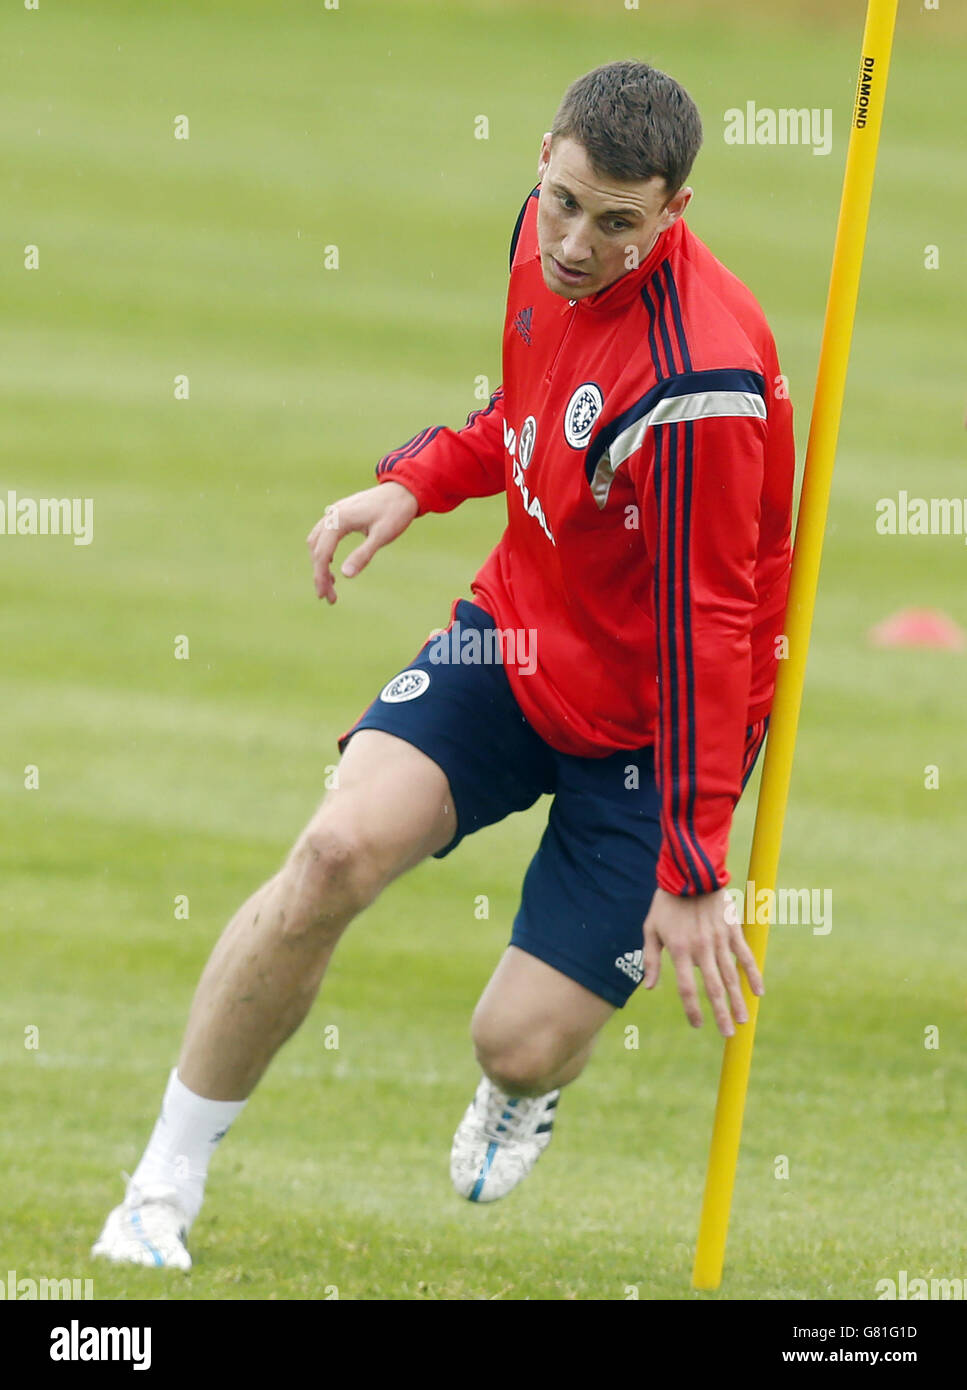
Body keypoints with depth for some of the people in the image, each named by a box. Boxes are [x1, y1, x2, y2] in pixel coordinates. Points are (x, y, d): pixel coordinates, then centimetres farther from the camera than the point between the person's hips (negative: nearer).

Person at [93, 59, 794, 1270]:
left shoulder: (699, 382, -30)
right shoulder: (546, 241, -7)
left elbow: (708, 626, -27)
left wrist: (692, 868, -26)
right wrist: (418, 480, 0)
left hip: (653, 725, -5)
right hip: (517, 635, 6)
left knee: (521, 1039, -9)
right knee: (338, 851, -19)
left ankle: (525, 1088, 34)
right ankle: (166, 1188, -5)